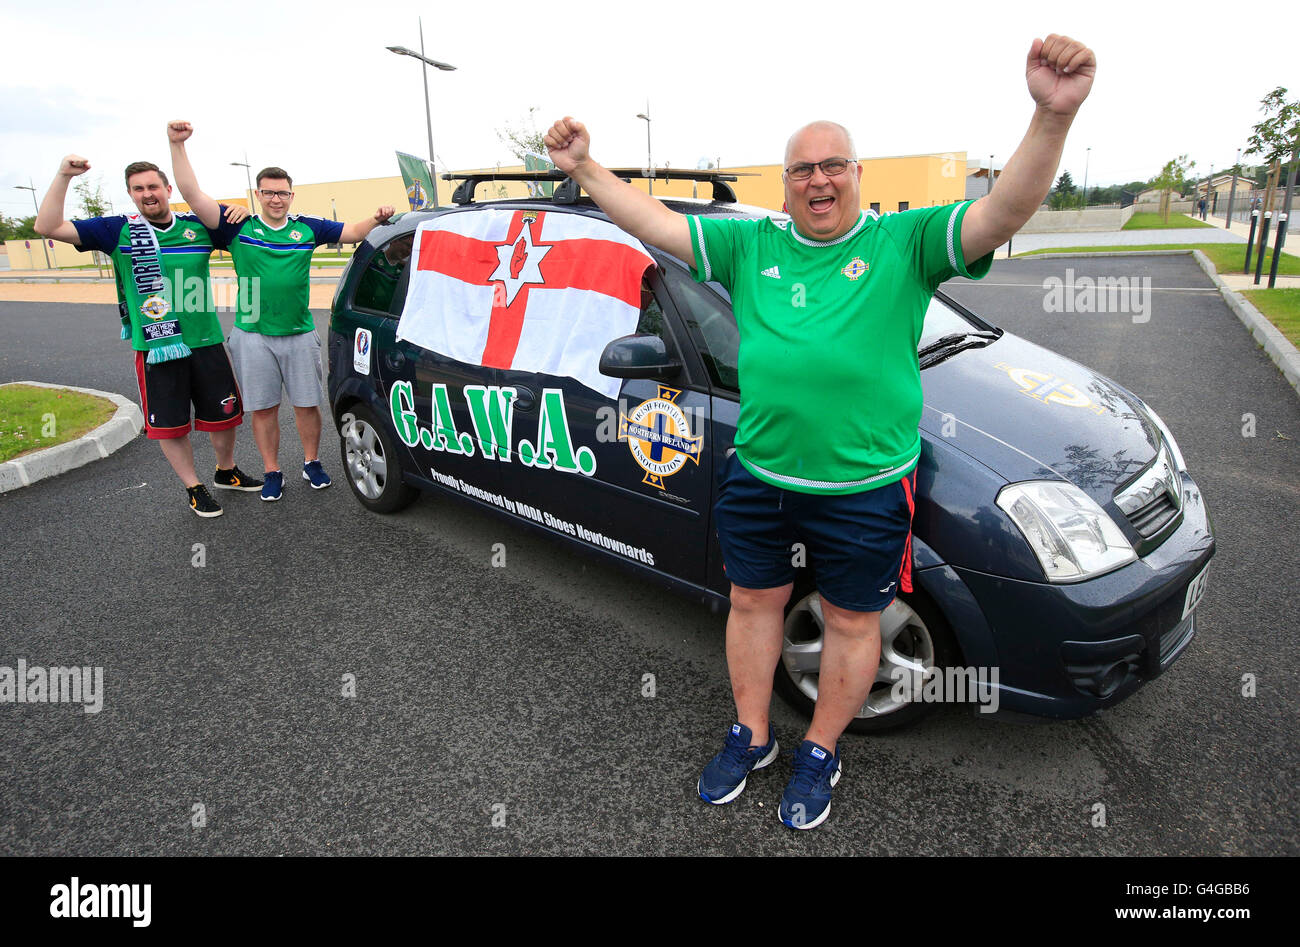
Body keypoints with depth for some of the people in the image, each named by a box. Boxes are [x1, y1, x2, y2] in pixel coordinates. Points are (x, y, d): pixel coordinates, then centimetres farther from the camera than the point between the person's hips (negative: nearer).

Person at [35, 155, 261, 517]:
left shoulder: (198, 226, 6)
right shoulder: (118, 230, 1)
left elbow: (229, 216, 23)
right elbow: (48, 227, -5)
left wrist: (241, 211, -2)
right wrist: (63, 176, -14)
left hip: (206, 341, 2)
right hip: (155, 347, -2)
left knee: (223, 414, 13)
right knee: (169, 424, 6)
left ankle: (226, 471, 36)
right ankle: (193, 487, 23)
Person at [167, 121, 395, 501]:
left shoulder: (308, 228, 5)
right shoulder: (239, 227, 0)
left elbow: (352, 232, 7)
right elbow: (193, 194, -8)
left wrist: (377, 220, -13)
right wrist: (177, 145, -15)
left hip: (300, 334, 1)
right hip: (253, 336, -1)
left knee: (307, 404, 9)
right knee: (263, 409, 7)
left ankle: (312, 463, 26)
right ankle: (272, 473, 20)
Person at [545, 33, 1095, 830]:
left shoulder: (905, 243, -3)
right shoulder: (751, 247, 7)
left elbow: (1002, 215, -16)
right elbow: (656, 224, 7)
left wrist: (1053, 117, -32)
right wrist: (584, 169, 1)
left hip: (864, 486, -3)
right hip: (757, 475, 3)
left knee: (852, 621, 12)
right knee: (754, 603, 16)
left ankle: (821, 754, 36)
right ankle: (752, 737, 40)